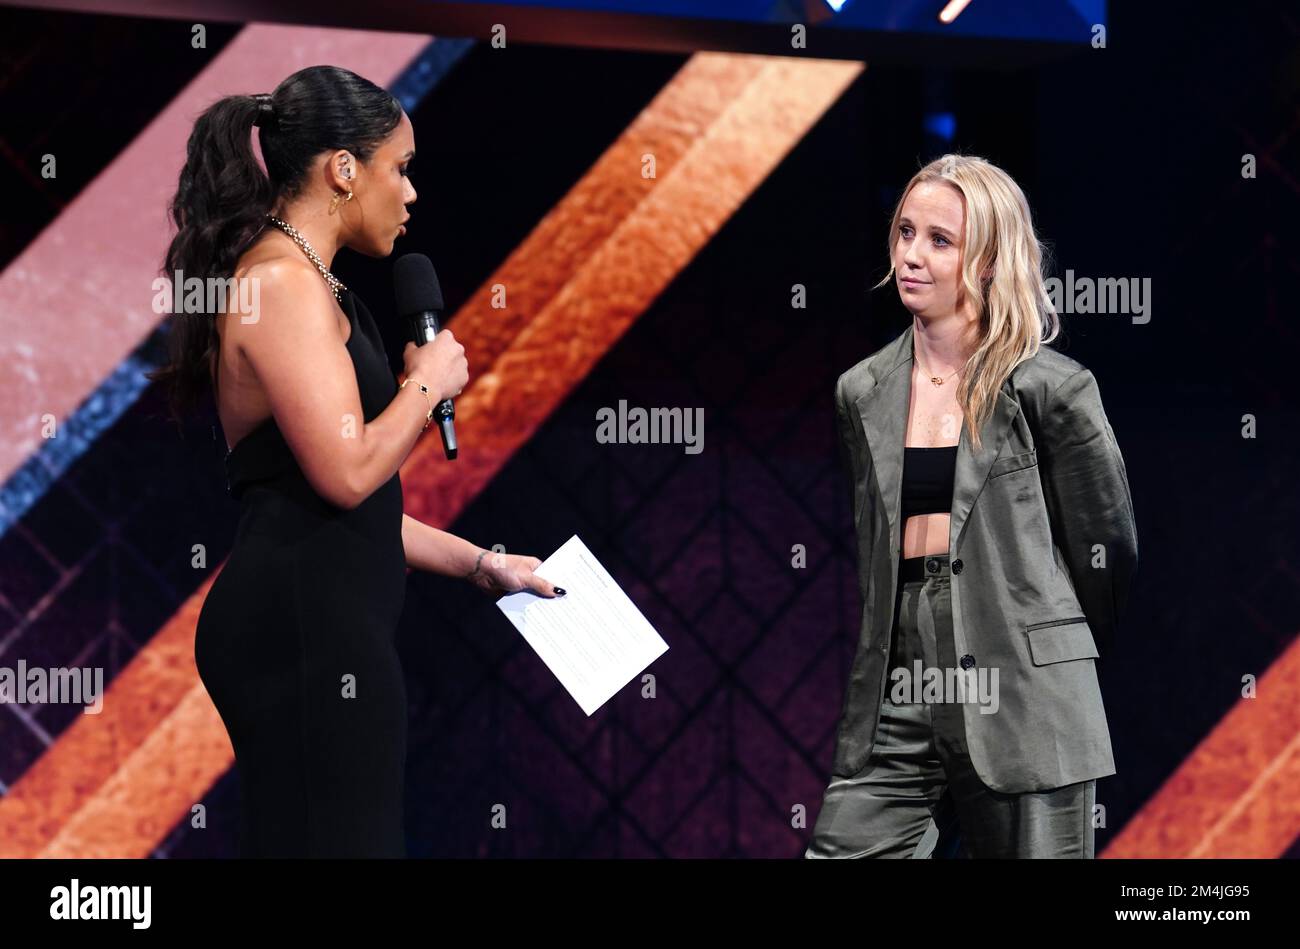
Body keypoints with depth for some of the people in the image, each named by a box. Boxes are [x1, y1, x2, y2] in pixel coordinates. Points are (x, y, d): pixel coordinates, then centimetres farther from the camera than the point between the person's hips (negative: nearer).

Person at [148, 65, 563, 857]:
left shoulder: (302, 282, 21)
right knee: (335, 840, -9)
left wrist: (480, 564, 22)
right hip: (303, 620, -10)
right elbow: (347, 471, -20)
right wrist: (428, 384, -3)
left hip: (327, 619, 10)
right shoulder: (283, 282, -11)